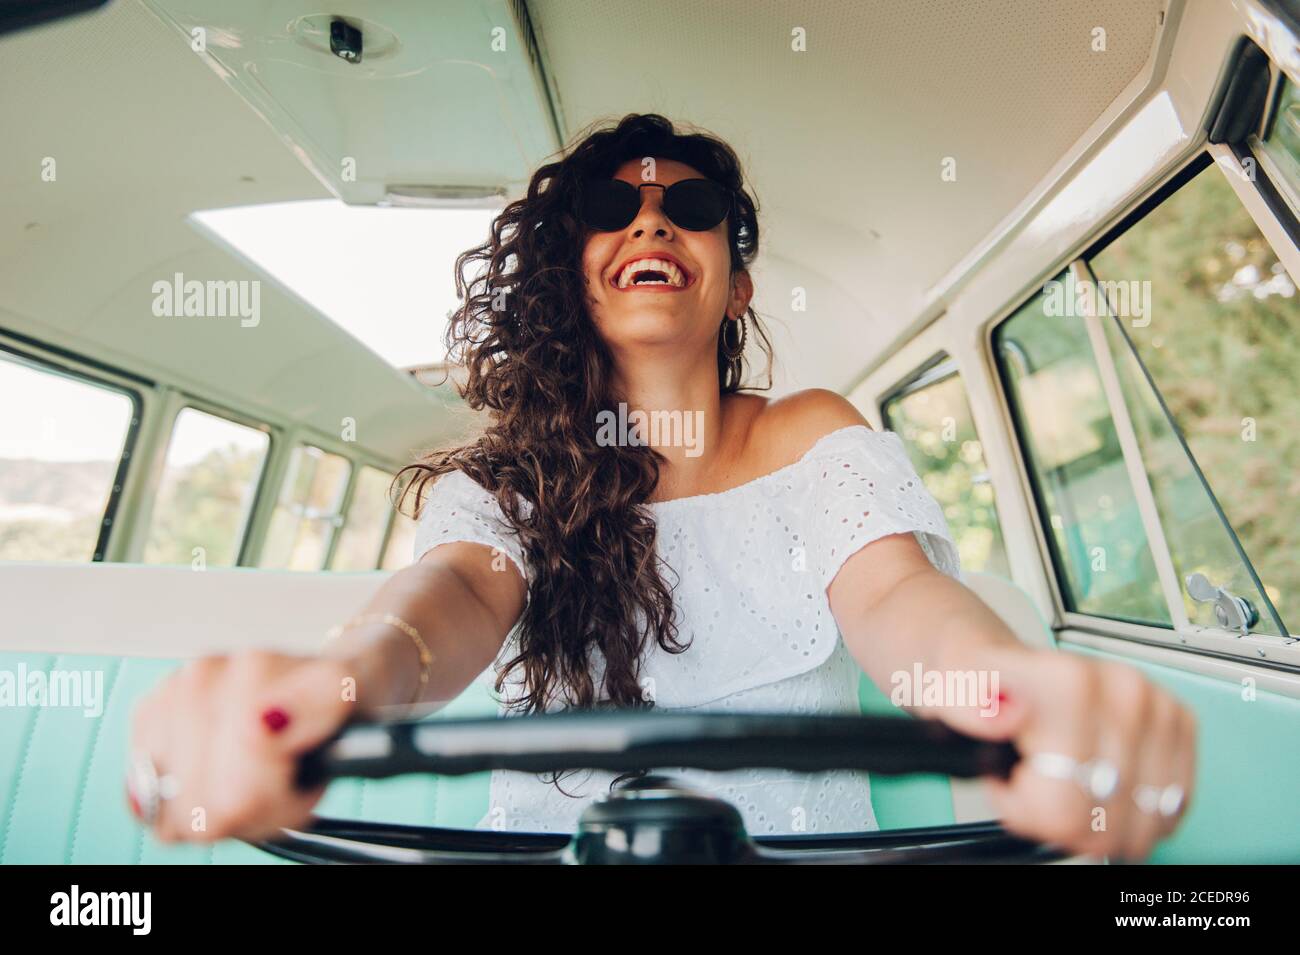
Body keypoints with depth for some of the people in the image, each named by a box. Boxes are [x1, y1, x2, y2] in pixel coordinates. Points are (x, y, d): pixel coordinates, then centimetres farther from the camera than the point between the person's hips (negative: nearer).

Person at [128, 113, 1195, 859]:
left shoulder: (810, 436, 2)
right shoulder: (510, 470, 2)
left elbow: (891, 585, -12)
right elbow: (463, 584, -16)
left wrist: (1016, 683, -36)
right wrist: (340, 681, -40)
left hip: (803, 836, 1)